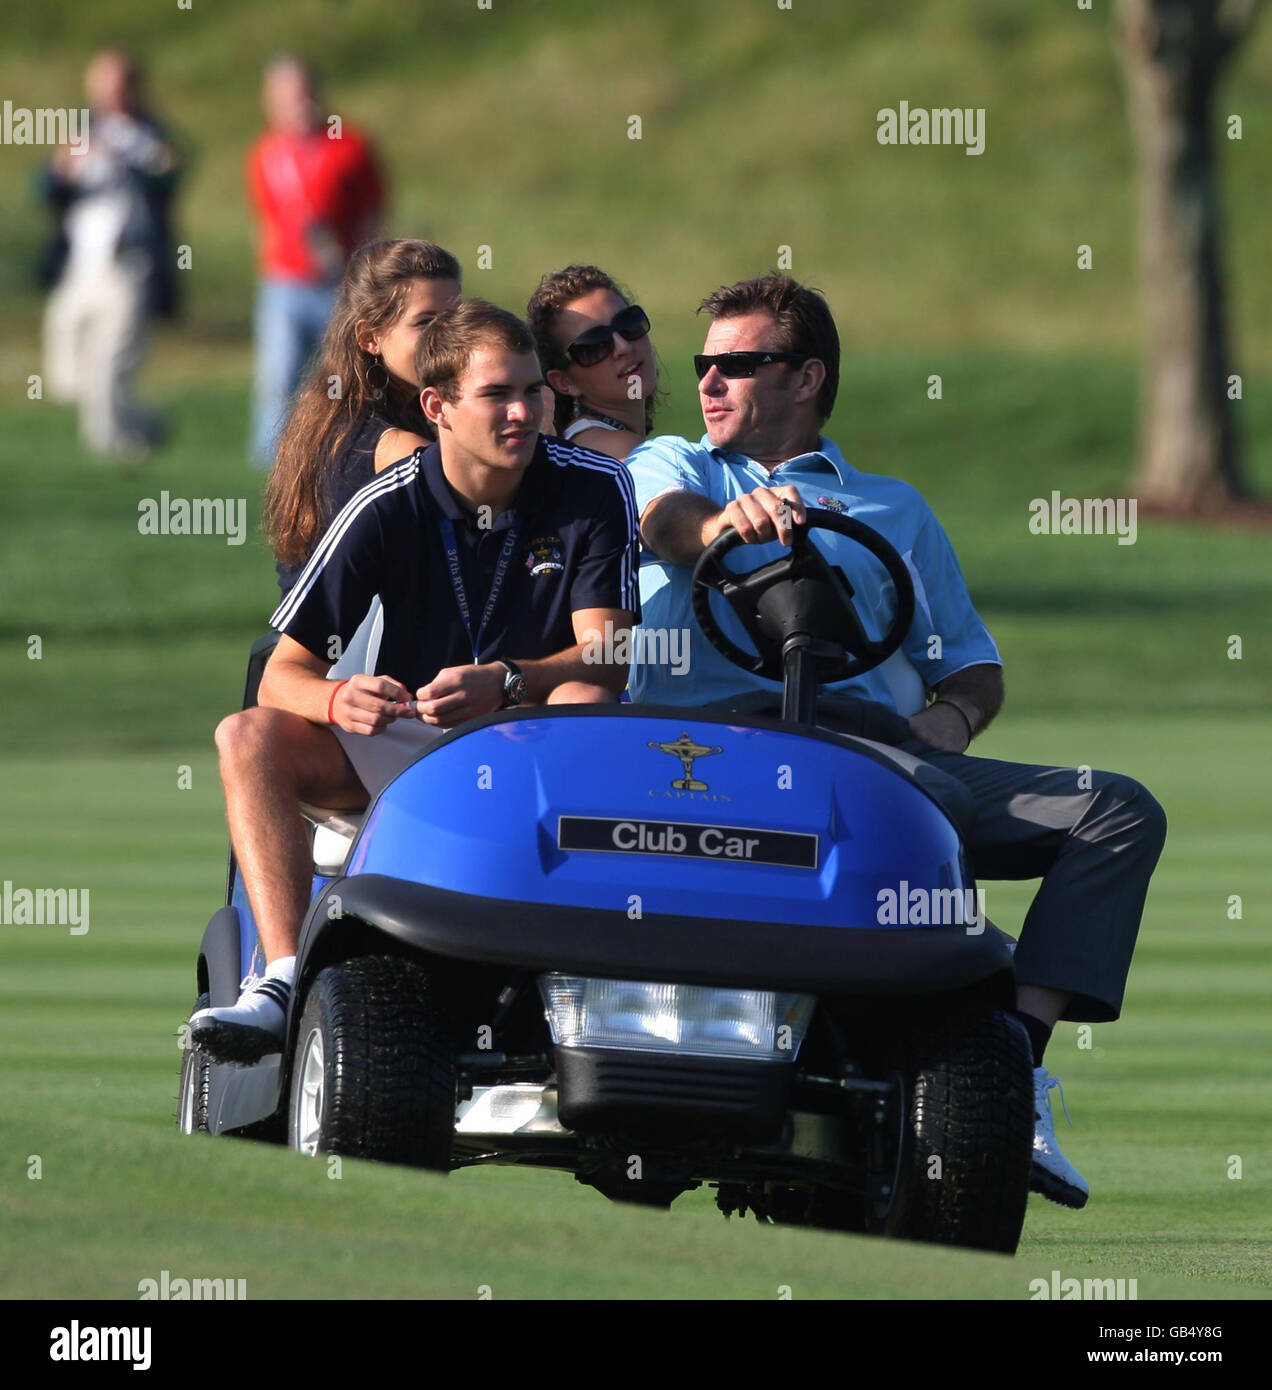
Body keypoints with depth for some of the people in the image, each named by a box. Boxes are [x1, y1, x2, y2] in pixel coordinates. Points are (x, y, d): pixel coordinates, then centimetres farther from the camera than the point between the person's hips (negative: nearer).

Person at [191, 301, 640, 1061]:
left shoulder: (595, 489, -8)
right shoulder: (389, 508, -7)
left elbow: (607, 659, -15)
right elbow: (284, 674, -8)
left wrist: (504, 682, -35)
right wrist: (337, 699, -33)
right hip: (406, 746, 2)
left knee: (585, 704, -35)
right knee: (250, 737, -20)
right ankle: (286, 980, -36)